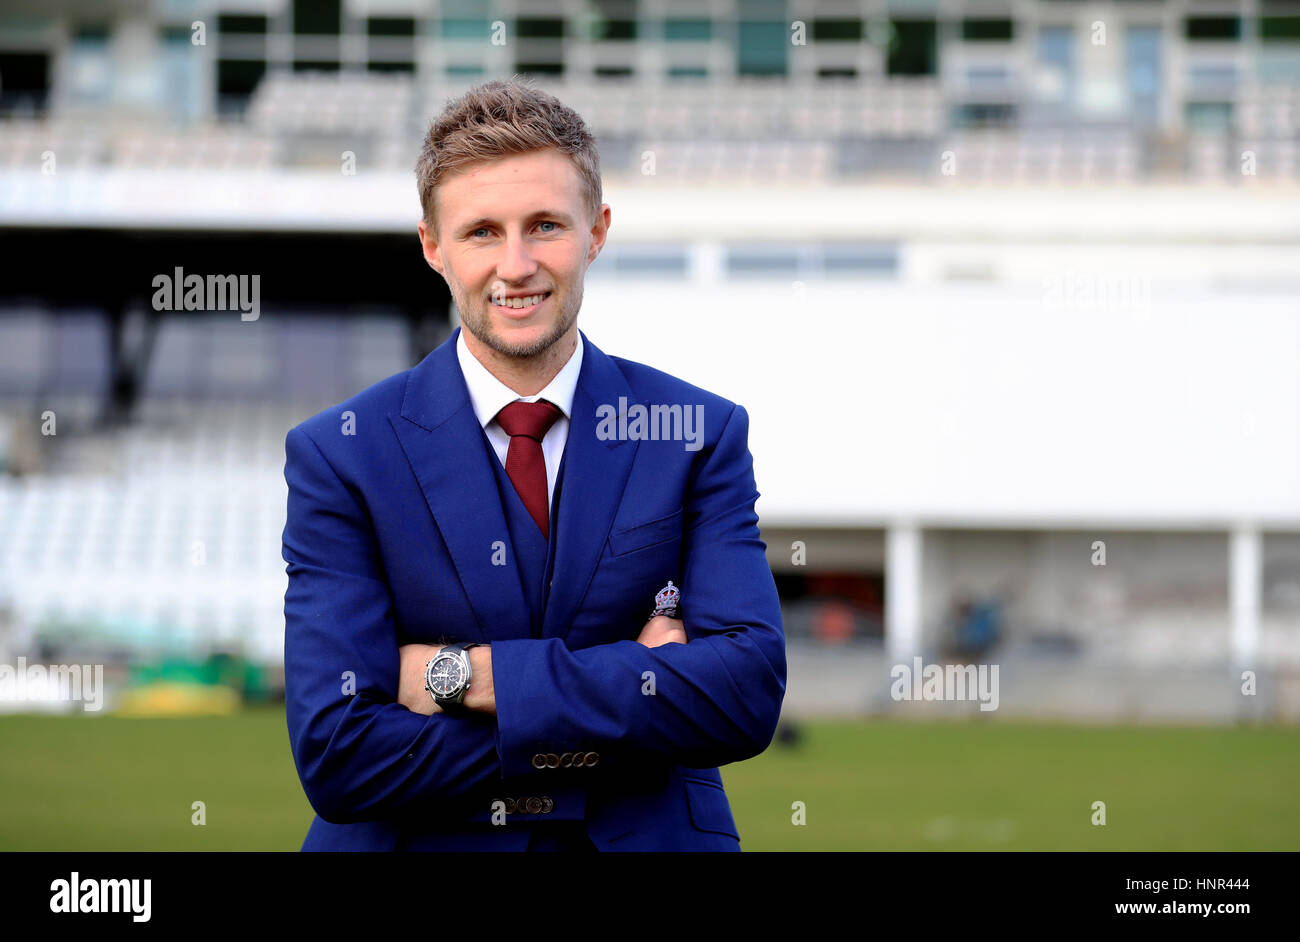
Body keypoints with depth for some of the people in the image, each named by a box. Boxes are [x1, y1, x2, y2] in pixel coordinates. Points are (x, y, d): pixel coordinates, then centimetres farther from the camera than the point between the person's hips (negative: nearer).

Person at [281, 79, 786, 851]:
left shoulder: (701, 434, 4)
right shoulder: (340, 457, -1)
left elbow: (749, 696, -8)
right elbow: (336, 756, -10)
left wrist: (467, 674, -13)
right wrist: (623, 696, -11)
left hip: (650, 841, 2)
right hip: (423, 843, -1)